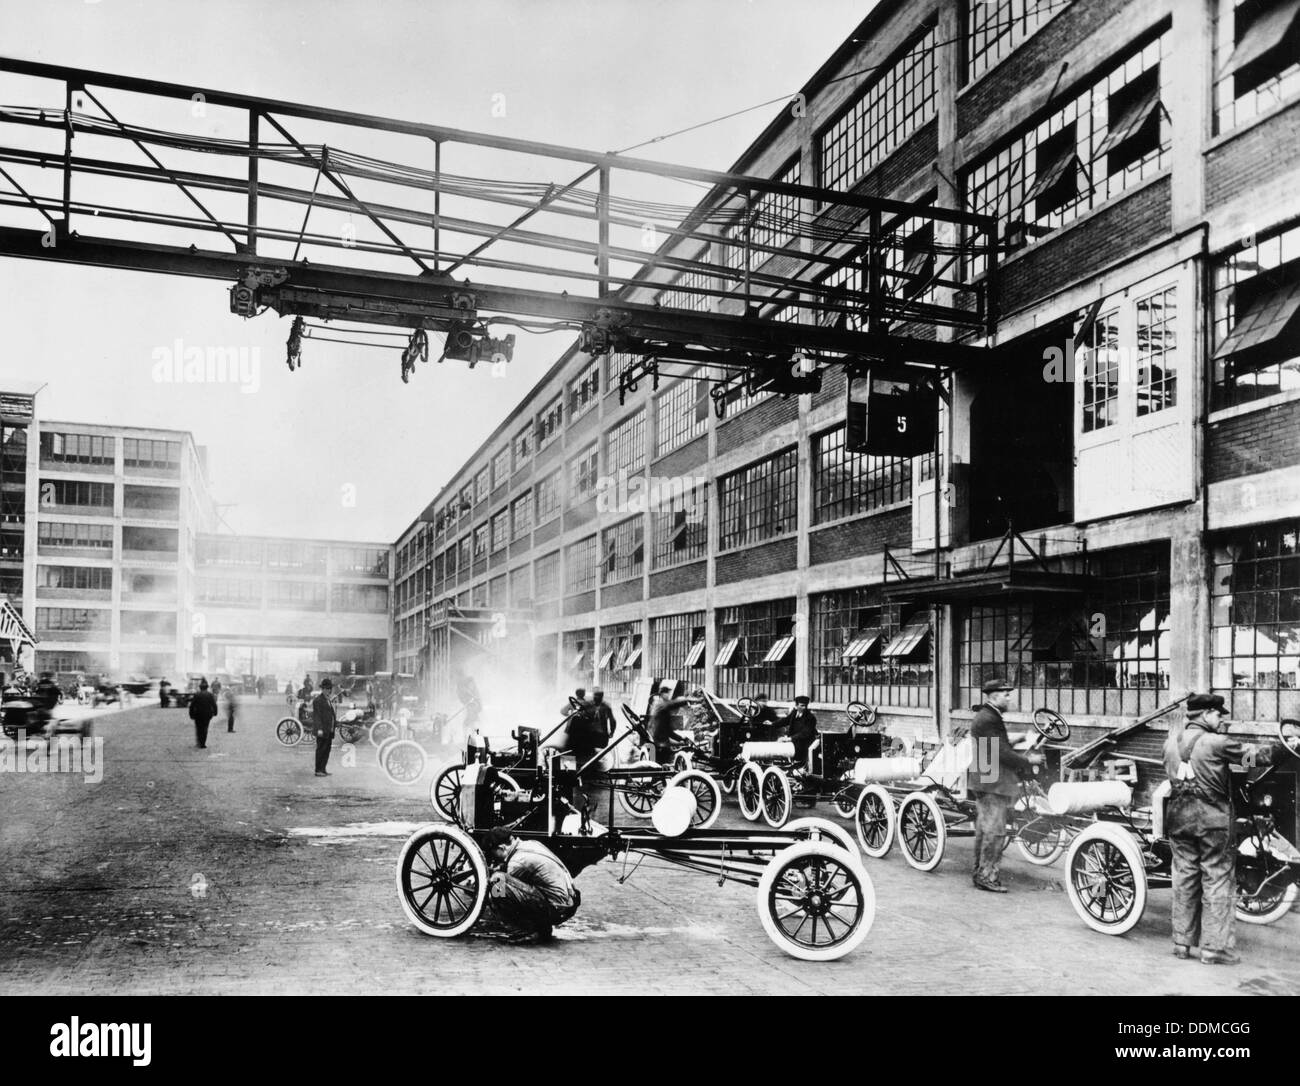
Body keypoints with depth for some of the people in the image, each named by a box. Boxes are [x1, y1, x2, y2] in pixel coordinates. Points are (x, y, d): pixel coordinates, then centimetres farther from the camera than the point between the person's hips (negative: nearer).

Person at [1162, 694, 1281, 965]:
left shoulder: (1172, 740, 6)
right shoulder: (1216, 743, -11)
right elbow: (1256, 755, -8)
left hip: (1178, 817, 5)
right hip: (1212, 820, -5)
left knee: (1185, 878, 12)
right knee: (1218, 880, 3)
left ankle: (1182, 942, 17)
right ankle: (1214, 947, 4)